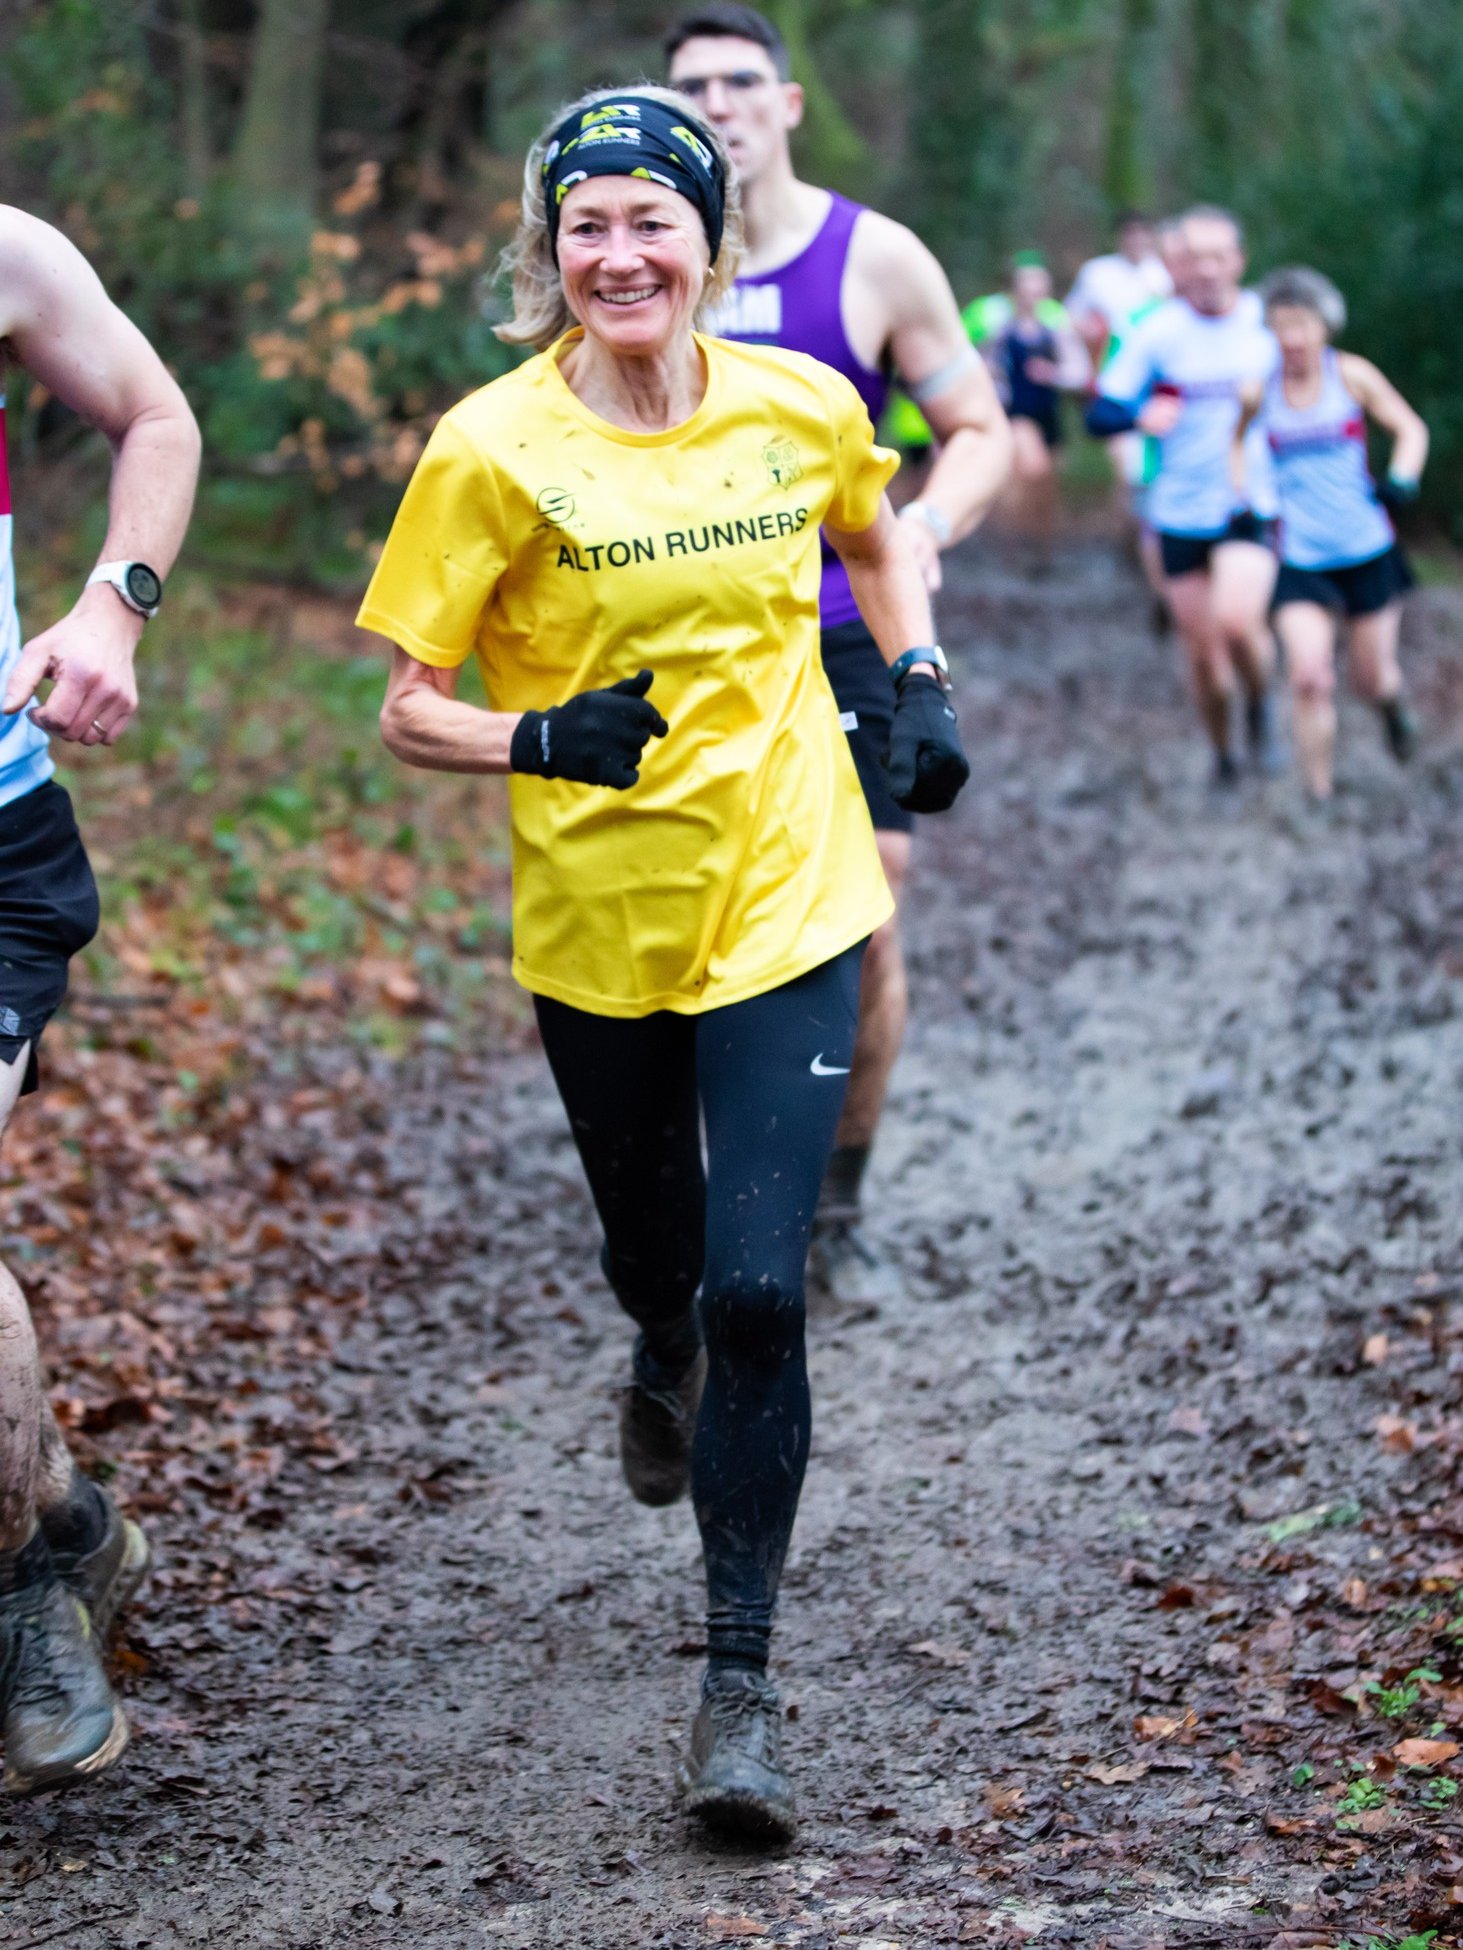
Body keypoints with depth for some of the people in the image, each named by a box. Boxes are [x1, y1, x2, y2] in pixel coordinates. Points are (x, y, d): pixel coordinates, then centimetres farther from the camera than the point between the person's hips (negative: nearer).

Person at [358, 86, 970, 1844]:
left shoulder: (802, 409, -3)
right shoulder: (493, 450, -12)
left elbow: (874, 541, 20)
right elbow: (408, 713, -10)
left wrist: (917, 684, 6)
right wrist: (546, 740, -27)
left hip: (789, 907, 0)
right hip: (596, 925, 0)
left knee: (759, 1292, -11)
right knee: (654, 1252, 21)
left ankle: (740, 1683, -1)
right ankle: (665, 1360, 60)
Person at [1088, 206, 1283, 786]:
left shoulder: (1269, 323, 0)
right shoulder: (1156, 333, -5)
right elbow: (1099, 415, -7)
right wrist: (1141, 416, -27)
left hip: (1251, 504, -1)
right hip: (1181, 513, 1)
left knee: (1238, 620, -25)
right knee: (1202, 649, 7)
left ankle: (1262, 707, 5)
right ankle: (1222, 754, 31)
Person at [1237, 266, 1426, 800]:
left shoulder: (1351, 375, -5)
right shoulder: (1259, 390, -2)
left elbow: (1410, 428, 4)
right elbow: (1232, 441, 19)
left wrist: (1401, 479, -14)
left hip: (1369, 553, 0)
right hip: (1300, 558, 0)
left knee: (1374, 679, 7)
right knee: (1309, 678, -15)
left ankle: (1393, 707, 46)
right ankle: (1318, 796, -4)